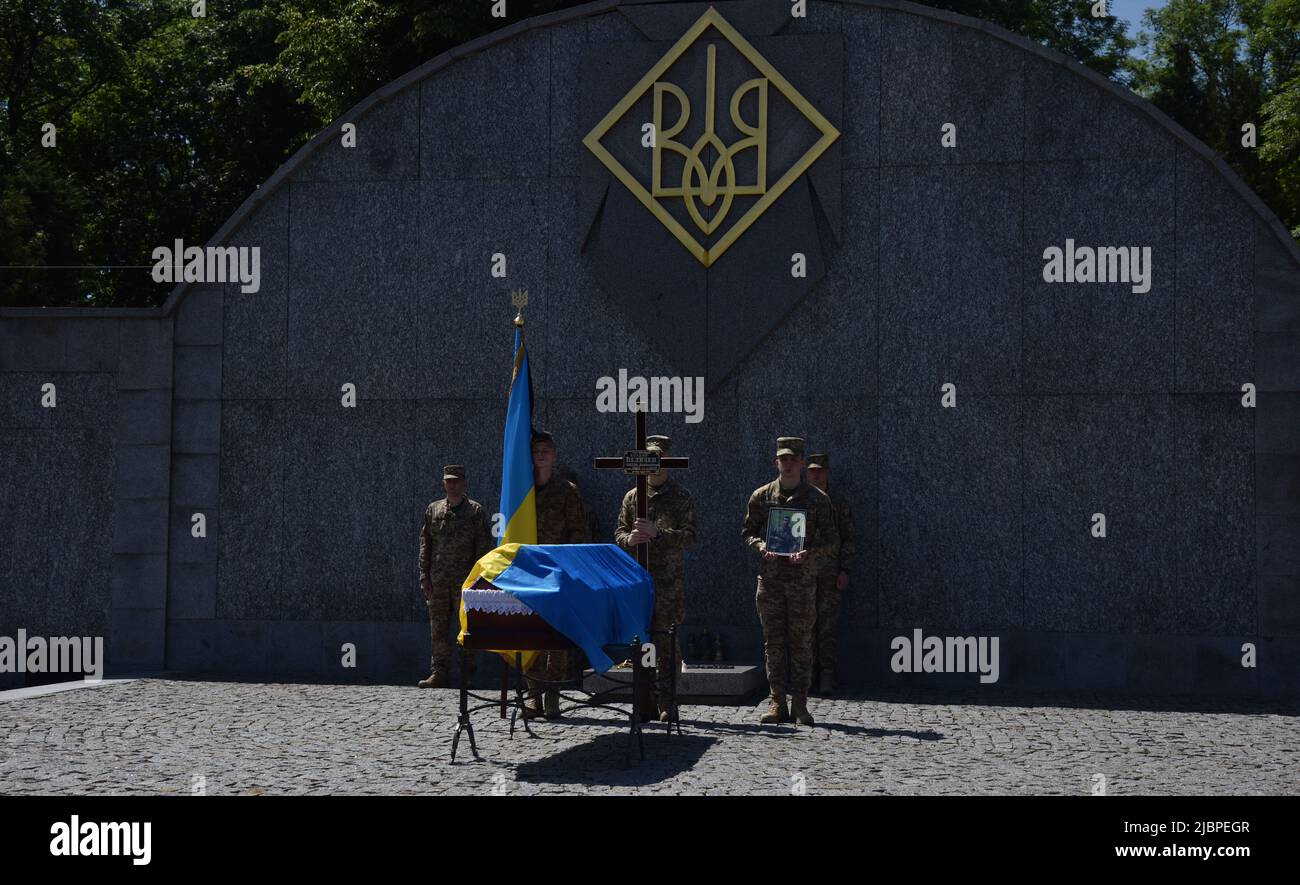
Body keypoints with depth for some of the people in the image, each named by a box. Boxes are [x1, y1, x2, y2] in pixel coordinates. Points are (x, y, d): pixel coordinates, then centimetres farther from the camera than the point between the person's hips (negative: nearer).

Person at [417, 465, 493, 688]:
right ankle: (439, 673, 7)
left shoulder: (477, 511, 3)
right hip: (438, 581, 3)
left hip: (465, 583, -3)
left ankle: (468, 675, 5)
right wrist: (424, 577, 5)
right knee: (438, 629, 3)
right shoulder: (433, 510, 12)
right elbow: (425, 546, 13)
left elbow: (484, 548, 0)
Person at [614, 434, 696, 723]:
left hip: (669, 582, -3)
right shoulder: (632, 496, 14)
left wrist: (657, 532, -18)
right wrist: (629, 539, -8)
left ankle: (667, 703, 1)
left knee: (668, 642, -4)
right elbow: (619, 533, 16)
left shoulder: (681, 497, 4)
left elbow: (689, 537, -5)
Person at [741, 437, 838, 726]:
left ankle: (800, 705, 6)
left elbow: (831, 540, 4)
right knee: (773, 642, 4)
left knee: (801, 643, 0)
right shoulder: (761, 496, 7)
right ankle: (777, 703, 9)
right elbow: (748, 532, 13)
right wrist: (761, 546, -8)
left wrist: (810, 553, -15)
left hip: (803, 579, -2)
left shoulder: (817, 498, 2)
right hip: (769, 578, 2)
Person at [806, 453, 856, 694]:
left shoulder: (839, 503, 4)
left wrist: (844, 571, -6)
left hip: (830, 574, -2)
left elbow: (848, 538, 3)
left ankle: (827, 677, -3)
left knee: (827, 625, -5)